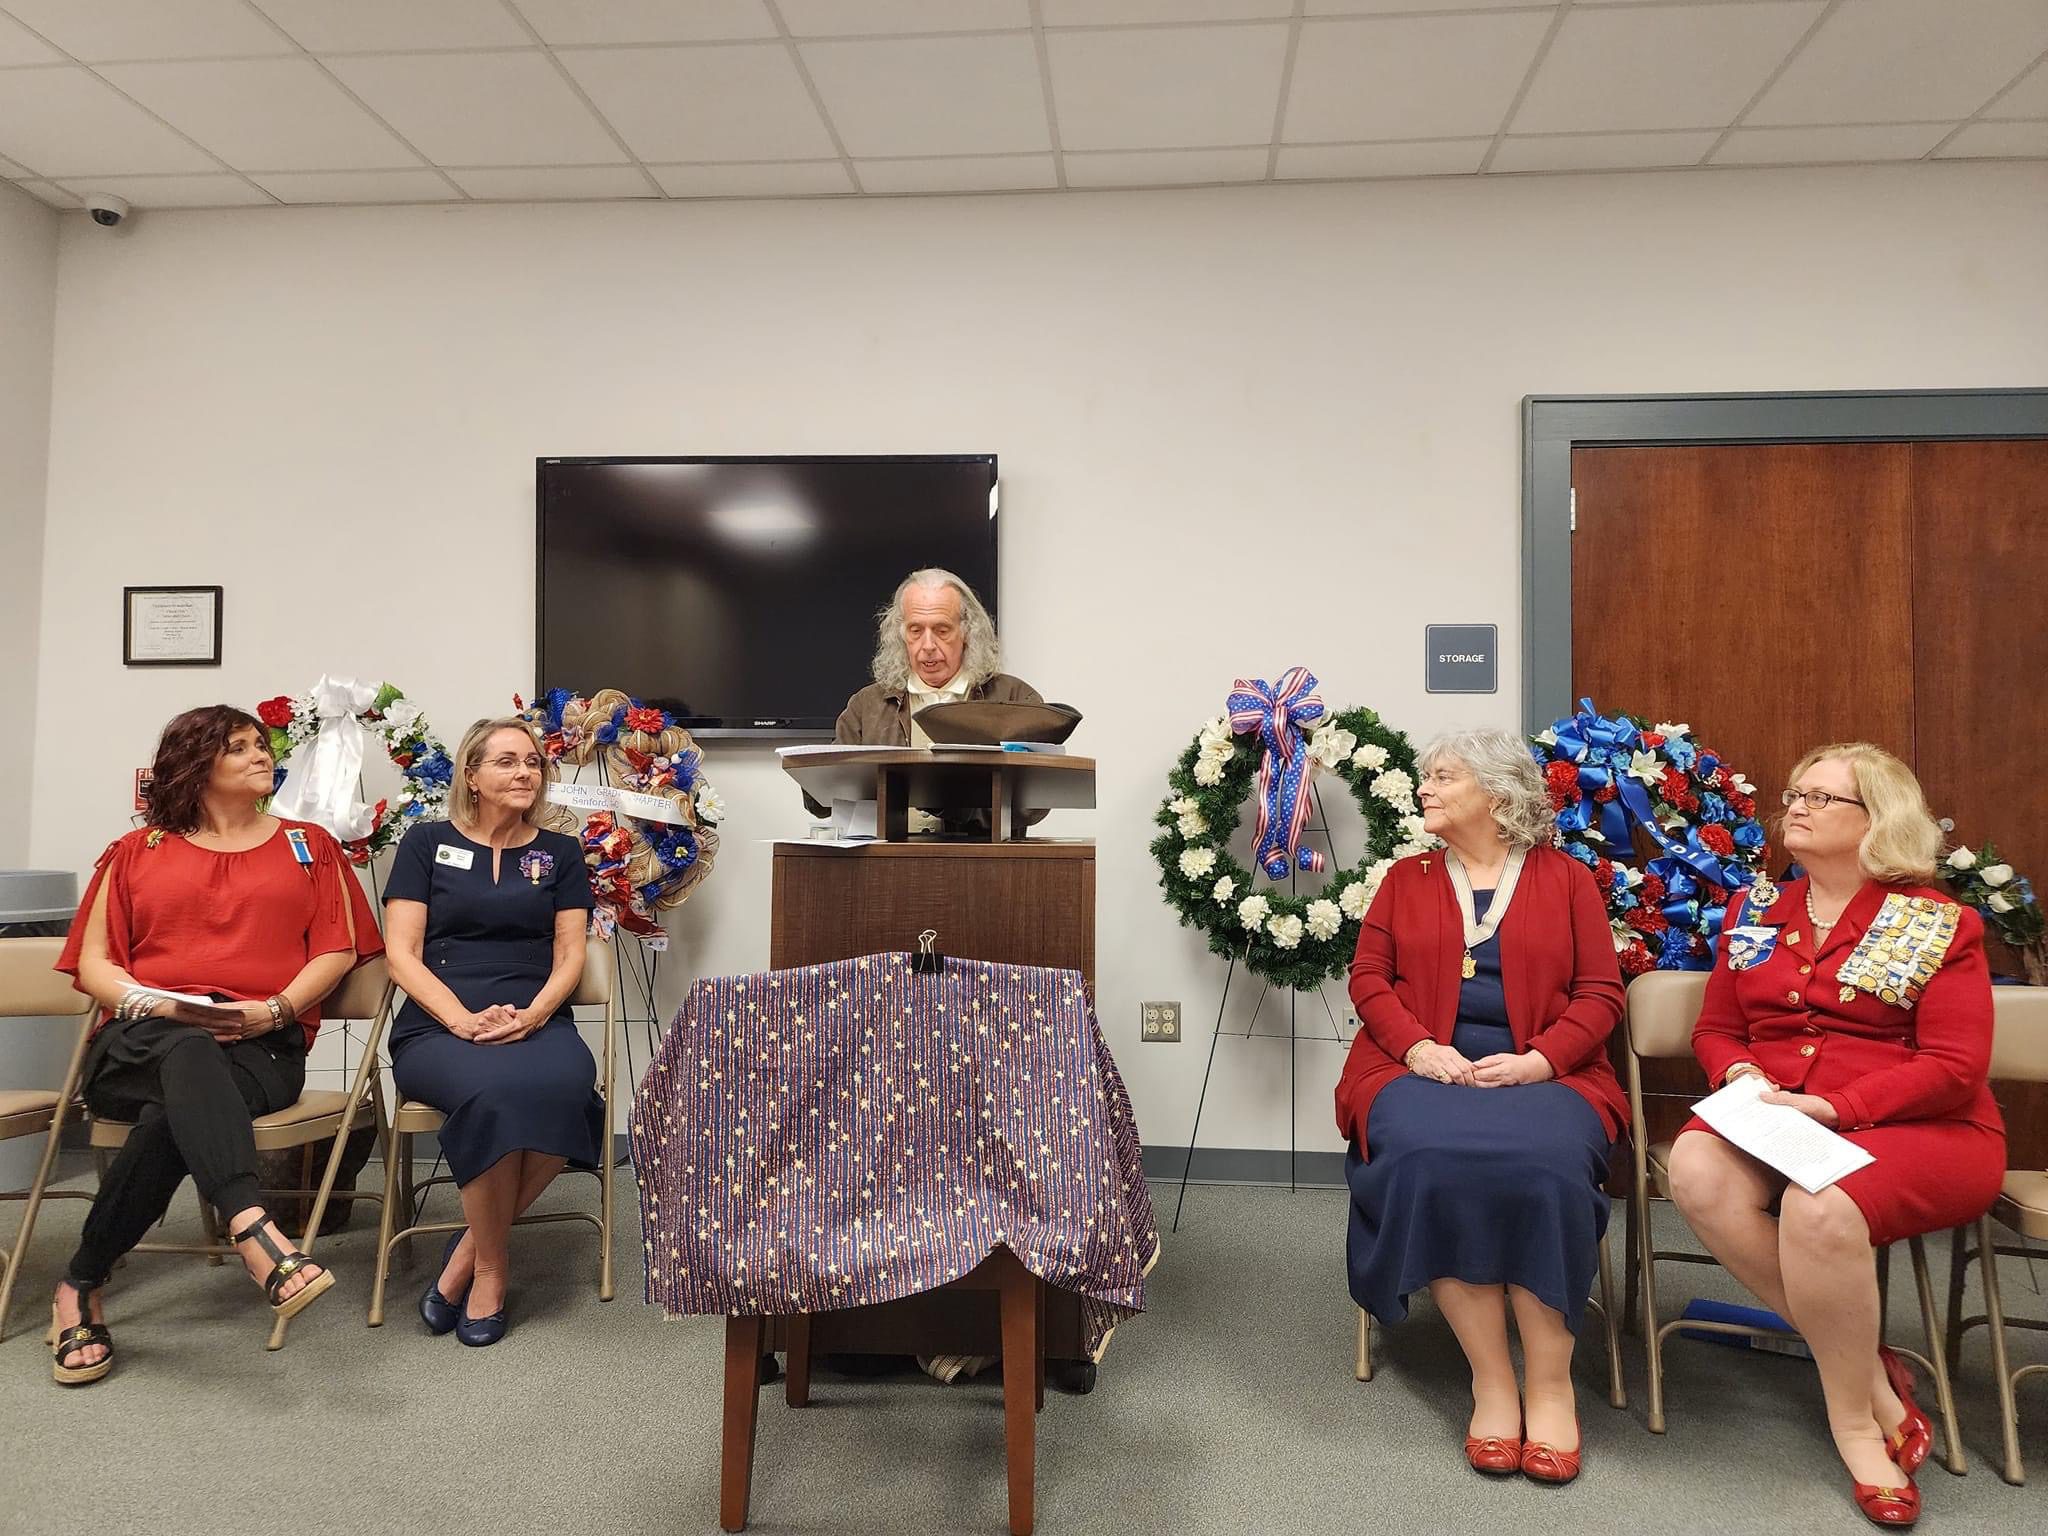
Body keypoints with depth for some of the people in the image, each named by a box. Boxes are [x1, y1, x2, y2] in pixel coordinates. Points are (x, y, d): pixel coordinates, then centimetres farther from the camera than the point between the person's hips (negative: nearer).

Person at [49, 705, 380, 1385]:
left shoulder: (308, 845, 20)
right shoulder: (137, 851, 22)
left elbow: (339, 949, 10)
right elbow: (92, 961, 14)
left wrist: (275, 1009, -8)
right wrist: (153, 1004, -8)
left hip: (261, 1047, 0)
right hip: (140, 1041, 0)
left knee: (172, 1116, -35)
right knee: (188, 1052, -39)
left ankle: (83, 1284, -21)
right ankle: (252, 1229, -57)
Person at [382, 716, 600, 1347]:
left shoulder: (560, 852, 17)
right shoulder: (428, 843, 12)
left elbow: (569, 957, 10)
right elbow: (402, 953, 4)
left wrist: (531, 1016, -11)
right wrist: (462, 1018, -14)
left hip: (536, 1023, 2)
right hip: (438, 1026, -1)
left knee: (565, 1086, -36)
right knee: (492, 1091, -37)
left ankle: (468, 1251, -17)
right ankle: (490, 1270, -17)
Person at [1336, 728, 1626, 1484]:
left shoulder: (1568, 880, 12)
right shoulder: (1405, 878, 17)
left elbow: (1601, 993, 4)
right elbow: (1368, 978, 8)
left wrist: (1538, 1059, -13)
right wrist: (1418, 1047, -11)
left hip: (1541, 1075, -1)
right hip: (1421, 1071, 1)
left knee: (1544, 1168, -33)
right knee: (1429, 1162, -32)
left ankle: (1550, 1384, -17)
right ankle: (1491, 1380, -20)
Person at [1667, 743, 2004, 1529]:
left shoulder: (1939, 925, -2)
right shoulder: (1755, 912, 12)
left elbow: (1954, 1068, -9)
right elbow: (1716, 1029, 15)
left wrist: (1833, 1108, -20)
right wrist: (1742, 1078, -9)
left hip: (1917, 1130, -4)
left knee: (1819, 1205, -37)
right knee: (1697, 1168, -29)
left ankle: (1854, 1414, -10)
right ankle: (1868, 1371, -12)